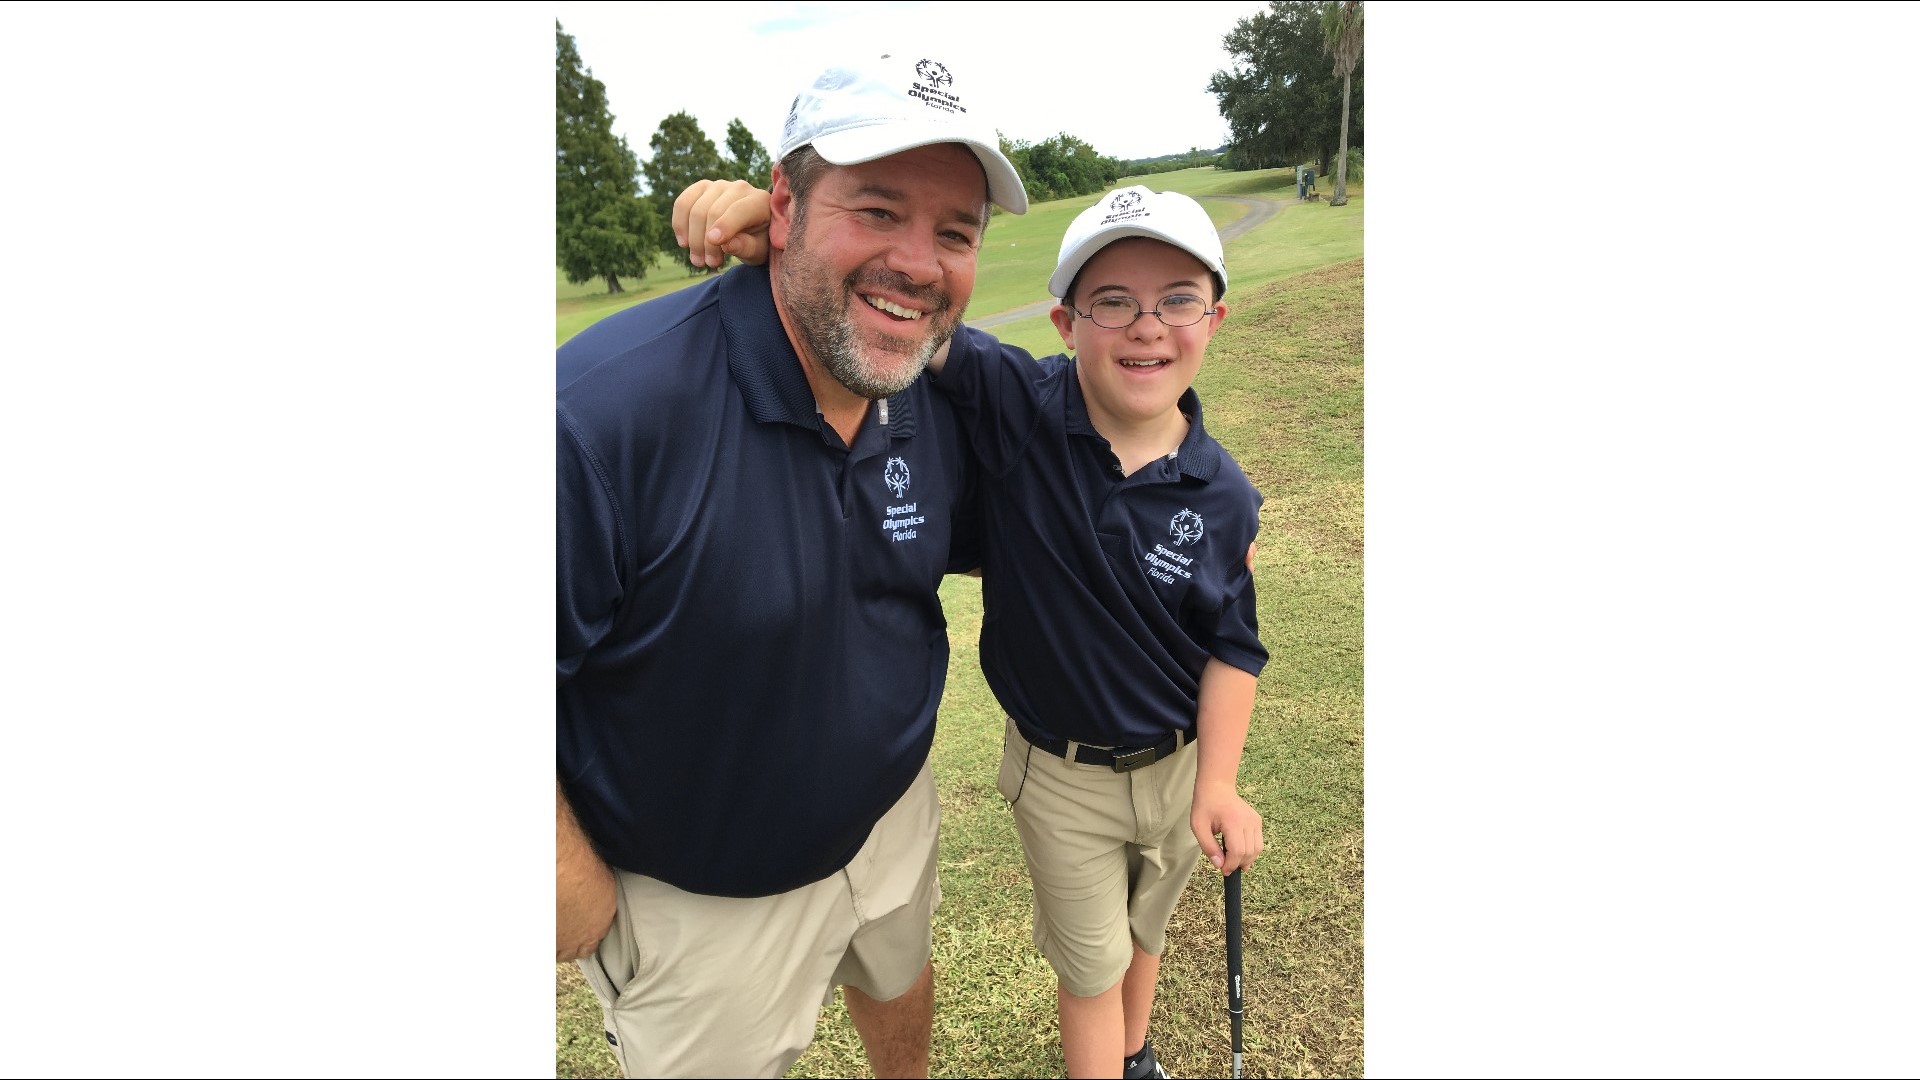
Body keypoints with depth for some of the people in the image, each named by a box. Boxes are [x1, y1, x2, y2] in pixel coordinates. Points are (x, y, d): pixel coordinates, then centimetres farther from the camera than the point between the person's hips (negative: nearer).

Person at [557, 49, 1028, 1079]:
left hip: (891, 818, 6)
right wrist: (578, 900, -16)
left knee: (900, 980, 33)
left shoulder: (941, 399, -12)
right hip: (692, 898, -5)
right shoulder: (604, 410, -34)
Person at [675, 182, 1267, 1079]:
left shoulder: (1223, 495, -16)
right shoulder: (1017, 408, -23)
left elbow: (1232, 647, -6)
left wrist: (1219, 784, -10)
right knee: (1092, 964, 19)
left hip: (1181, 763, 3)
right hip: (1061, 776, -3)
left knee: (1143, 934, 30)